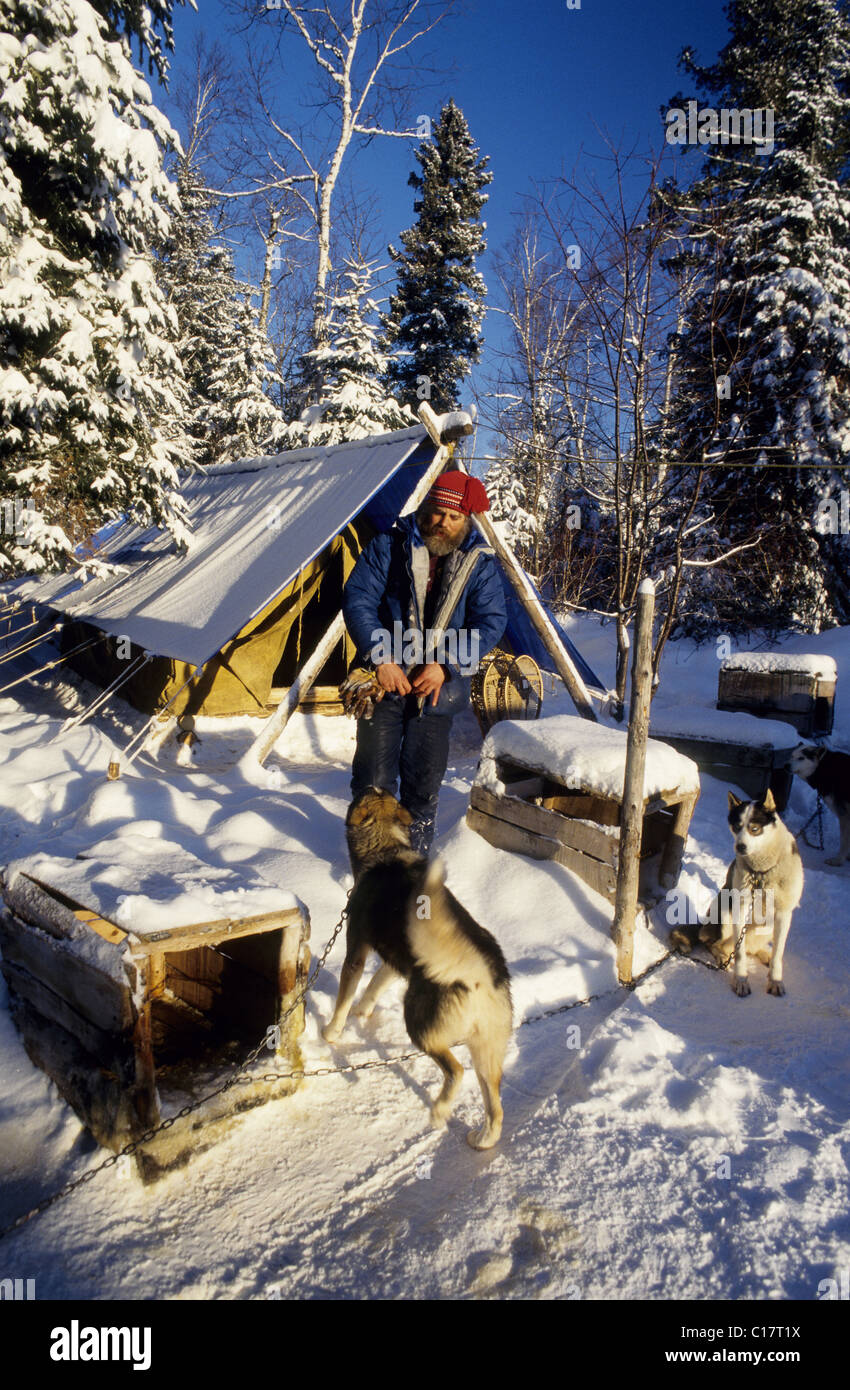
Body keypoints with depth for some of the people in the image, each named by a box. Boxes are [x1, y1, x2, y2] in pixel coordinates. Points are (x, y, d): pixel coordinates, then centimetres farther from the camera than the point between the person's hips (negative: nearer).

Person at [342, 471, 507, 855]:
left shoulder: (480, 563, 2)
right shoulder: (389, 546, -2)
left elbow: (491, 621, -4)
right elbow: (357, 601, -6)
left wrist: (446, 666, -15)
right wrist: (381, 659, -16)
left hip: (438, 688, 1)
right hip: (385, 680, 0)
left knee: (424, 779, 6)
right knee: (373, 778, 2)